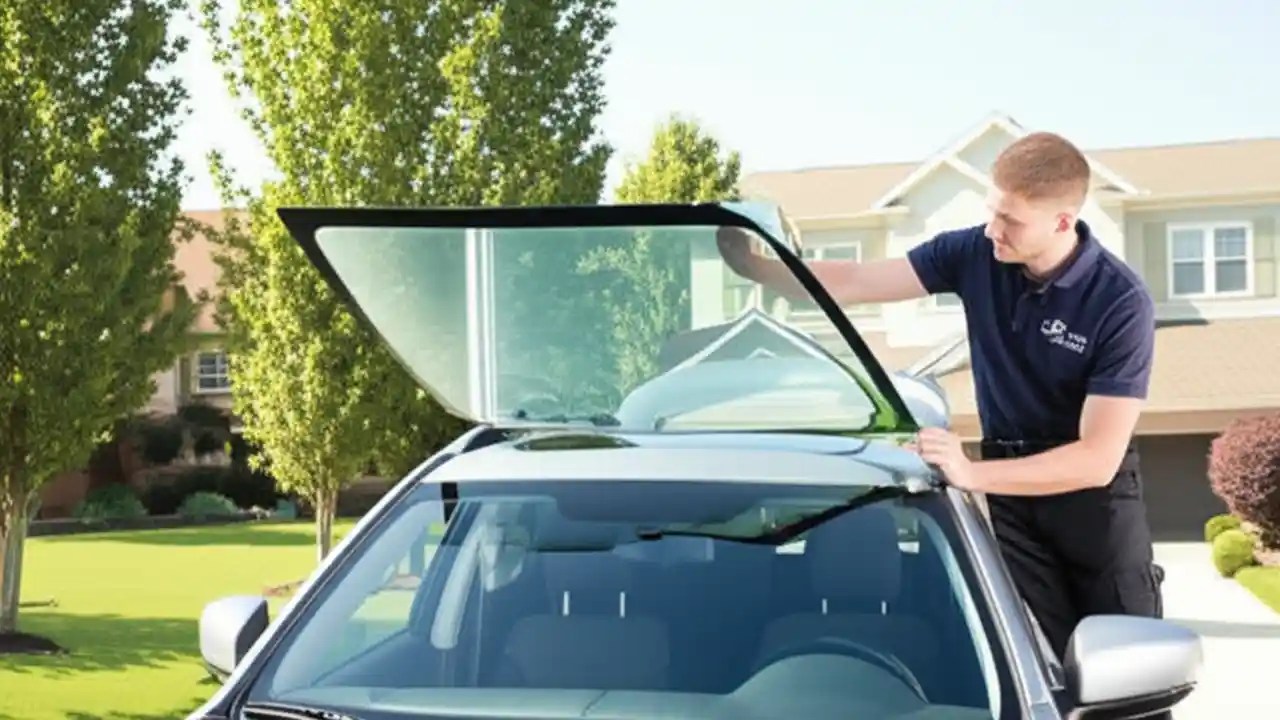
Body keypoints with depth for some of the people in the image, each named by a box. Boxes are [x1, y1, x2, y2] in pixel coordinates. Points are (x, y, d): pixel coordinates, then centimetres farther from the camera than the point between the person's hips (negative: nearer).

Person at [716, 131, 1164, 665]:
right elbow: (851, 284, -5)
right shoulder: (974, 254, -10)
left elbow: (1099, 459, -25)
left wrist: (972, 475, -34)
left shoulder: (1121, 302, -22)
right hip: (1013, 490, 3)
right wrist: (752, 266, -18)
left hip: (1094, 494, -3)